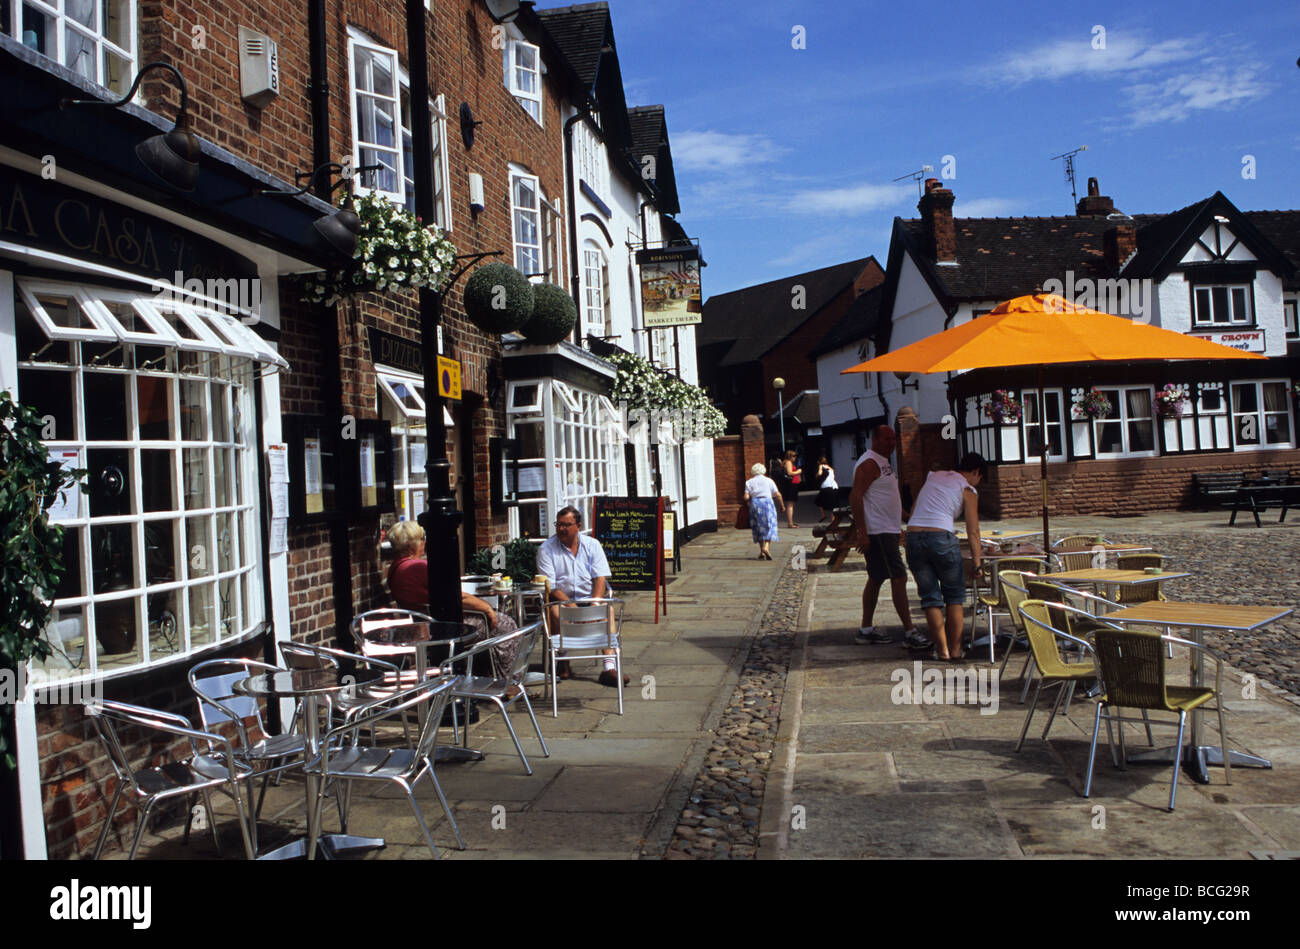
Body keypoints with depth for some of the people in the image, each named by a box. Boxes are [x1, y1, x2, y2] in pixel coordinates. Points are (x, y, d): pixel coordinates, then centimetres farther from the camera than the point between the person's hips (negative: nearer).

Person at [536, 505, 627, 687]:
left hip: (589, 599, 2)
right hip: (561, 599, -1)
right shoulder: (546, 549, -1)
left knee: (608, 610, -28)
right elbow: (550, 587, -8)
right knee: (555, 611, -34)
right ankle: (562, 662, -14)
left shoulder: (592, 545, 6)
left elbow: (600, 578, 0)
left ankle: (609, 667, -36)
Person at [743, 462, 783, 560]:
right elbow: (778, 495, 2)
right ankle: (766, 547, -21)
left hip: (754, 504, 2)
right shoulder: (769, 480, 7)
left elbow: (746, 497, -2)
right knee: (769, 527, 0)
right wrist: (782, 505, 13)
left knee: (759, 528, 10)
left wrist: (748, 503, 17)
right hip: (767, 503, -2)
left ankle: (762, 552, 9)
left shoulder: (749, 482, 8)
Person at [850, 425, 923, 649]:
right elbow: (855, 497, -22)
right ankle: (909, 632, -8)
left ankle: (866, 629, 18)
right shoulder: (869, 463, -14)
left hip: (887, 530, 10)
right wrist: (861, 532, -27)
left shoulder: (883, 462, 18)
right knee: (899, 577, -11)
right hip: (877, 532, -10)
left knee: (876, 579, 12)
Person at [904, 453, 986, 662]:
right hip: (941, 538, -4)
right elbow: (973, 532, 4)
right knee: (954, 595, 13)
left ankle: (943, 650, 12)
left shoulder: (933, 477, 22)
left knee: (930, 597, 11)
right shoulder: (968, 490, 7)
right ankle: (955, 650, 14)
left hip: (913, 537, 4)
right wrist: (976, 563, 9)